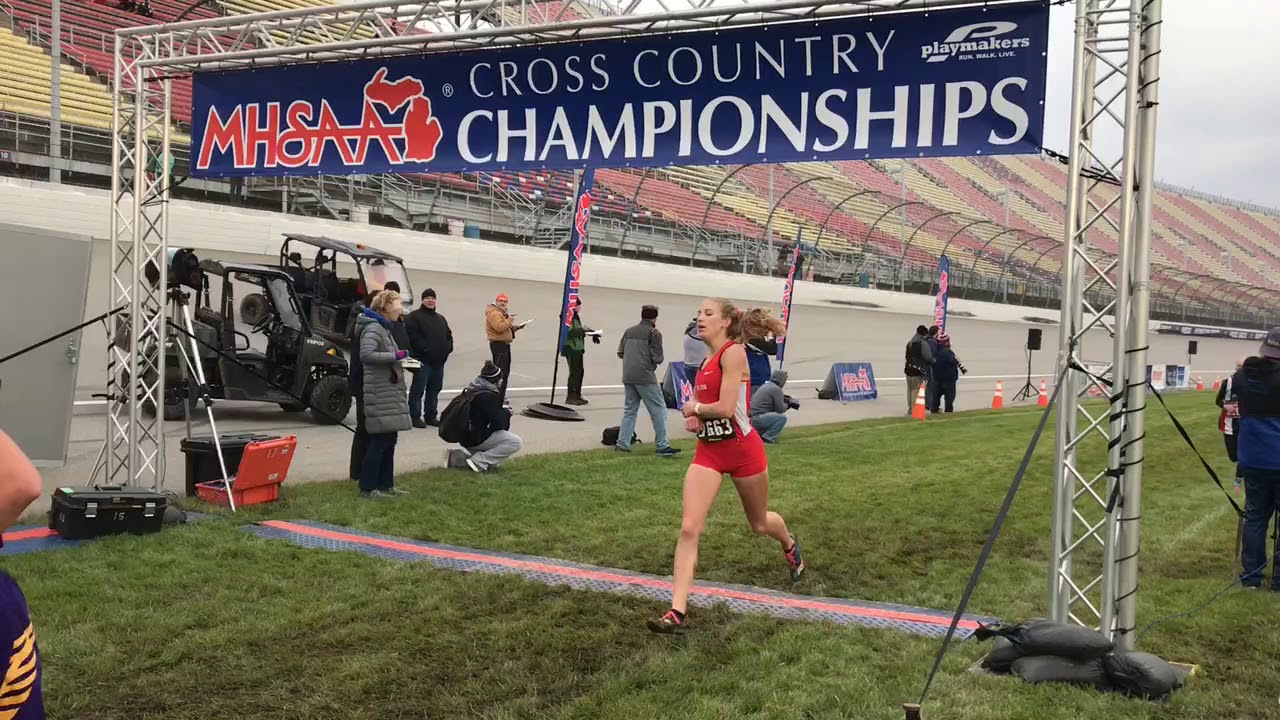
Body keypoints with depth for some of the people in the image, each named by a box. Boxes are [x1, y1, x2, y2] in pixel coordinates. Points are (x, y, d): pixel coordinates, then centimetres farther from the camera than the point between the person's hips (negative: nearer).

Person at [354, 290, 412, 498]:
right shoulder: (373, 328, -14)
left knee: (389, 439, 13)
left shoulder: (383, 328, 18)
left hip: (390, 392, 10)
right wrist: (396, 356, -21)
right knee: (380, 440, -7)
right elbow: (366, 354, -28)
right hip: (380, 394, -10)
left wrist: (399, 357, 5)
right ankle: (368, 487, -1)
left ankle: (386, 484, 19)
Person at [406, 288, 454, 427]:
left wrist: (447, 348, 4)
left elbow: (448, 336, 22)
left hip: (439, 361, 7)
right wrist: (425, 348, -19)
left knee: (434, 390, 11)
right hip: (422, 360, -7)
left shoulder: (440, 318, 21)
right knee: (418, 390, -5)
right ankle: (415, 416, 0)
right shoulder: (415, 316, -3)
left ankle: (431, 416, 19)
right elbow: (413, 336, -15)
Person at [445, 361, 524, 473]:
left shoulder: (473, 390, 10)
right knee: (517, 442, -10)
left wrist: (503, 410, 10)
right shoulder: (489, 396, -18)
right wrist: (506, 412, -1)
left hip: (465, 435, 9)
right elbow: (497, 422, -20)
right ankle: (479, 462, -12)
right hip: (476, 438, -9)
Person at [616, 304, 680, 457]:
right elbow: (657, 358, -10)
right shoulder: (654, 333, -5)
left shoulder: (629, 331, 12)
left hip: (628, 376, 6)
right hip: (645, 376, -6)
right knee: (658, 410, -1)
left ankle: (622, 444, 13)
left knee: (630, 410, 16)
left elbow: (620, 353, 14)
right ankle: (662, 446, -4)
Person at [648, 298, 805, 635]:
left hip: (742, 450, -6)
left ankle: (790, 546, 54)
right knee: (688, 528, -10)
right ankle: (678, 612, -11)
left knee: (759, 524, 18)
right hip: (709, 451, 6)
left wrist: (694, 408, -7)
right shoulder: (706, 361, 9)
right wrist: (694, 417, 1)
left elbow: (725, 407, -25)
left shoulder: (733, 352, -17)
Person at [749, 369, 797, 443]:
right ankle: (767, 437, -11)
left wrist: (787, 400, 19)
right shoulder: (776, 389, -9)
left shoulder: (766, 385, 17)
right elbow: (780, 409, -9)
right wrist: (787, 404, 11)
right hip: (757, 419, -9)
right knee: (782, 418, -10)